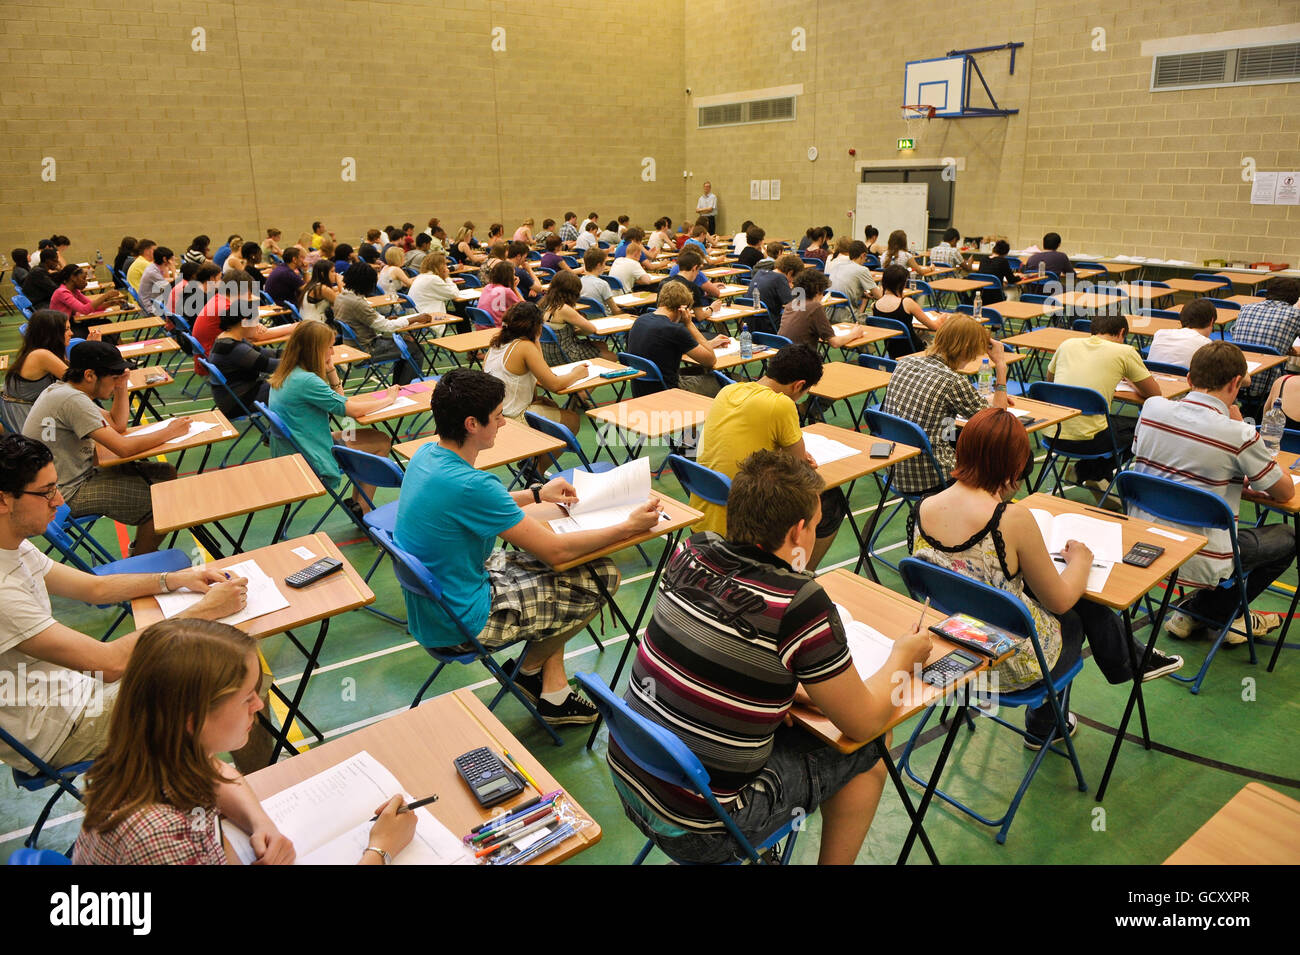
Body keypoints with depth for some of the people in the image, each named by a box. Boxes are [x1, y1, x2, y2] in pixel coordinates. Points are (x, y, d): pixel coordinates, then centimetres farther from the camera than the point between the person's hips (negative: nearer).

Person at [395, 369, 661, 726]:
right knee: (601, 575, -5)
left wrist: (536, 494, 18)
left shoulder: (426, 455, -2)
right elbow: (556, 551, -24)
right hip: (460, 624, -9)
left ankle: (553, 691, 19)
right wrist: (629, 527, -13)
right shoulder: (469, 484, -31)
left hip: (429, 608, 10)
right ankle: (529, 669, 21)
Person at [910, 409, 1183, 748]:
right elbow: (1060, 600, -13)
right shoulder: (1012, 519, -27)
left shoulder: (922, 509, -10)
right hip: (1011, 667, -5)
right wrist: (1080, 560, 6)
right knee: (1076, 616, 26)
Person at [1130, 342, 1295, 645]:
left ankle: (1192, 612, 24)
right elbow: (1285, 492, -1)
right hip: (1197, 562, -5)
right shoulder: (1238, 435, -17)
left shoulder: (1152, 408, -5)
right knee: (1287, 536, 21)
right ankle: (1207, 611, 19)